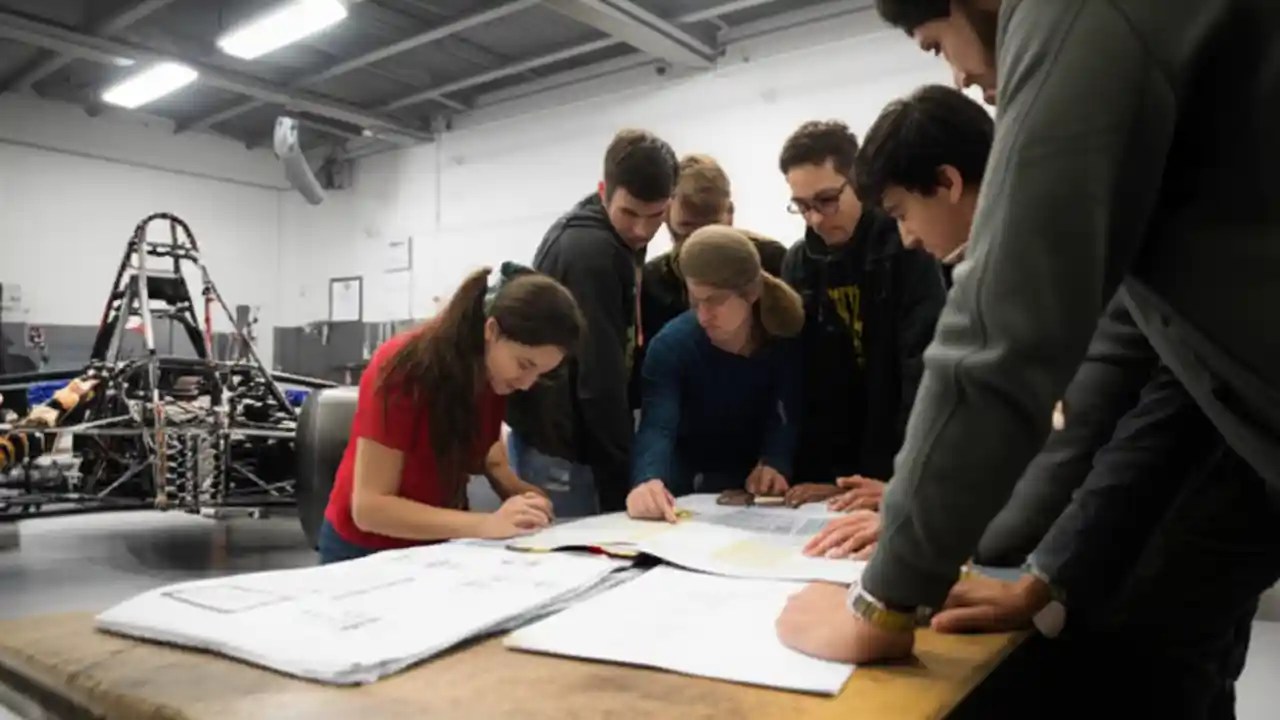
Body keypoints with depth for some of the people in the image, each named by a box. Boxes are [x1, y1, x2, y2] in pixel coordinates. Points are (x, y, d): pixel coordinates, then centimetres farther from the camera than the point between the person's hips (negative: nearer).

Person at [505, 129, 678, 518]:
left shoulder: (609, 240, 9)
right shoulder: (591, 251, -21)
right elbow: (599, 379, -23)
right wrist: (625, 478, -17)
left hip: (561, 437, 9)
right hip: (558, 445, -9)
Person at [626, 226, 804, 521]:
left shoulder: (788, 333, -17)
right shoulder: (671, 344, -24)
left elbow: (794, 415, -12)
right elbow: (657, 427, -36)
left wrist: (776, 462, -33)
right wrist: (648, 480, -57)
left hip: (755, 483, 1)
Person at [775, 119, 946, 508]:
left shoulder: (906, 248, -11)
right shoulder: (797, 264, 2)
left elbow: (927, 377, -16)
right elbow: (797, 383, 1)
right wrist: (818, 476, -5)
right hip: (836, 471, 4)